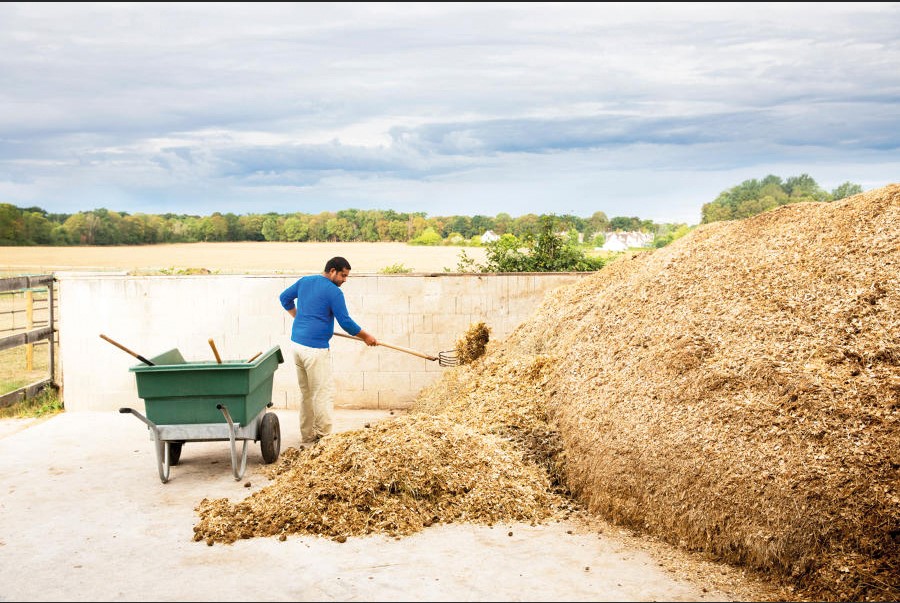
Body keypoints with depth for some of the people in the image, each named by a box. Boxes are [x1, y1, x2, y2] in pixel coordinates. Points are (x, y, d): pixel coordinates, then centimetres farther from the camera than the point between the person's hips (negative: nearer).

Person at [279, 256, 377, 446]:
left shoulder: (304, 281, 12)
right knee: (324, 394, -3)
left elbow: (284, 297, 25)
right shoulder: (333, 292, -11)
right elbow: (345, 322, -8)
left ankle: (307, 438, 20)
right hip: (315, 348, -8)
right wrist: (365, 336, 5)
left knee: (306, 393, 15)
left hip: (296, 343, 8)